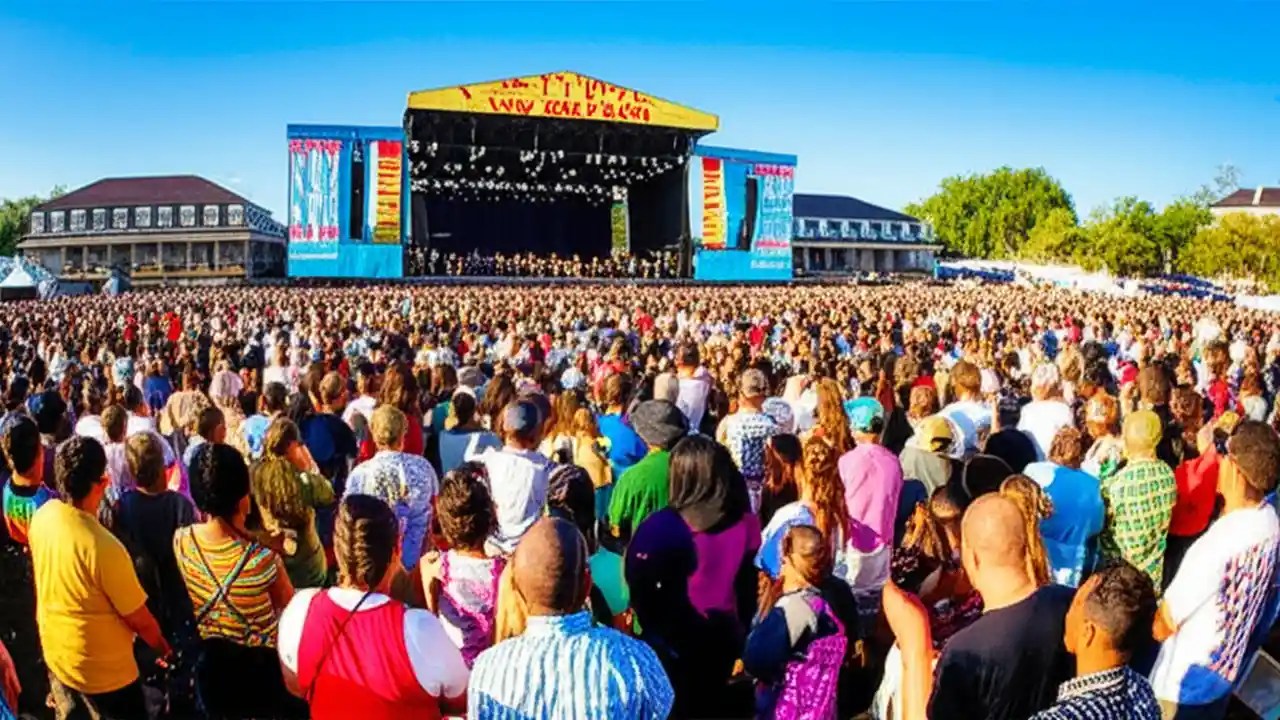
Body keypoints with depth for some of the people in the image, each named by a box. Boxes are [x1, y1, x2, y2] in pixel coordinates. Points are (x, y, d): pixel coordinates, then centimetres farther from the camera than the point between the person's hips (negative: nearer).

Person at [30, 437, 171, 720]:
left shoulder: (42, 516, -14)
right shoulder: (102, 547, -35)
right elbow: (139, 618, -22)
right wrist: (163, 649, -3)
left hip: (54, 651, 7)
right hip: (101, 669, -6)